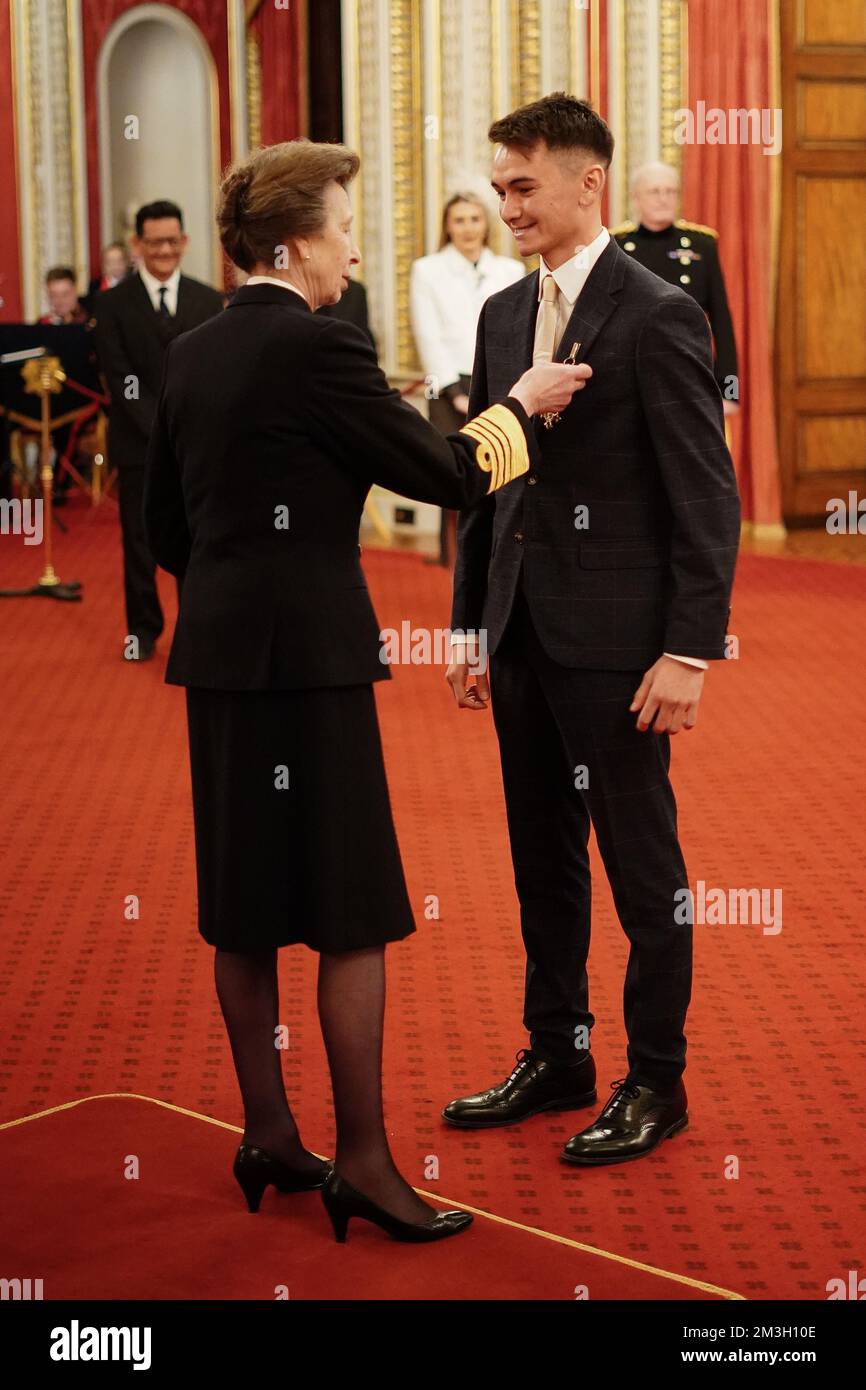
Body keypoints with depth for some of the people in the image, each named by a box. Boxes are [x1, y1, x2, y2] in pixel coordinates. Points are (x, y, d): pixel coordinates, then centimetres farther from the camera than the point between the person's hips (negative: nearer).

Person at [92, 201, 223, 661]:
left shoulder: (209, 301, 6)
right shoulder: (112, 303, -1)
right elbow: (120, 379, -7)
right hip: (139, 442, -1)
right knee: (139, 541, 6)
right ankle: (143, 629, 19)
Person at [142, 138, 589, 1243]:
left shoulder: (190, 355, 10)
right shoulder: (317, 348, -14)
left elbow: (164, 527, 15)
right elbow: (447, 474, -10)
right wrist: (520, 405, 6)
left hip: (220, 658, 8)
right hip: (311, 659, -8)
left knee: (242, 913, 13)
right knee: (352, 917, -1)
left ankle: (266, 1134, 24)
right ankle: (363, 1162, 5)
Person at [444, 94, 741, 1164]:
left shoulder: (657, 315, -10)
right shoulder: (503, 314, 11)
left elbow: (706, 495, -12)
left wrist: (691, 649, -17)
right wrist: (468, 622, 12)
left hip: (615, 640, -7)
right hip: (523, 634, 7)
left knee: (642, 866, 5)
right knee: (542, 858, 15)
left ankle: (655, 1082, 18)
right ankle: (555, 1056, 30)